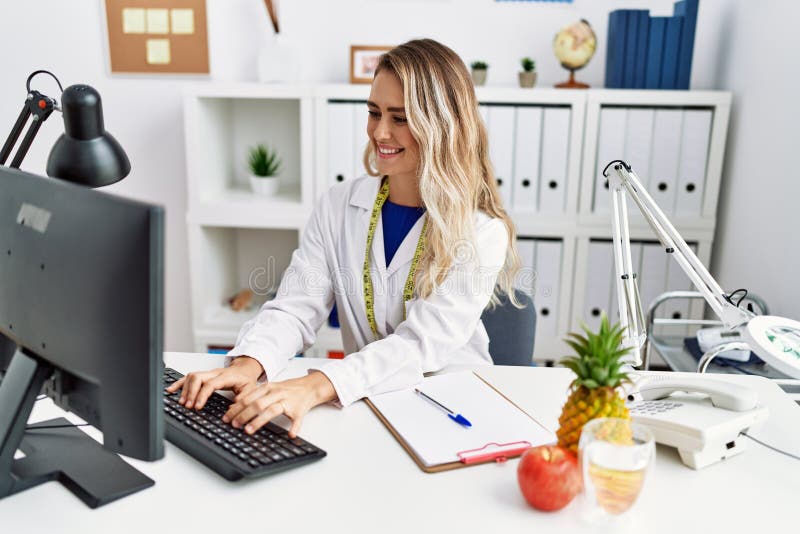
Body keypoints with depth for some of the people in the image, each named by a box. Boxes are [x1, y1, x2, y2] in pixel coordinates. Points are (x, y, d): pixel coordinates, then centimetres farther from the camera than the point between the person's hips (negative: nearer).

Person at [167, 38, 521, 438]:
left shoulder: (481, 233, -11)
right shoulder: (338, 207, 1)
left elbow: (423, 343, -23)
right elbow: (294, 309, -6)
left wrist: (315, 386, -37)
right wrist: (248, 364, -27)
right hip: (365, 406, 2)